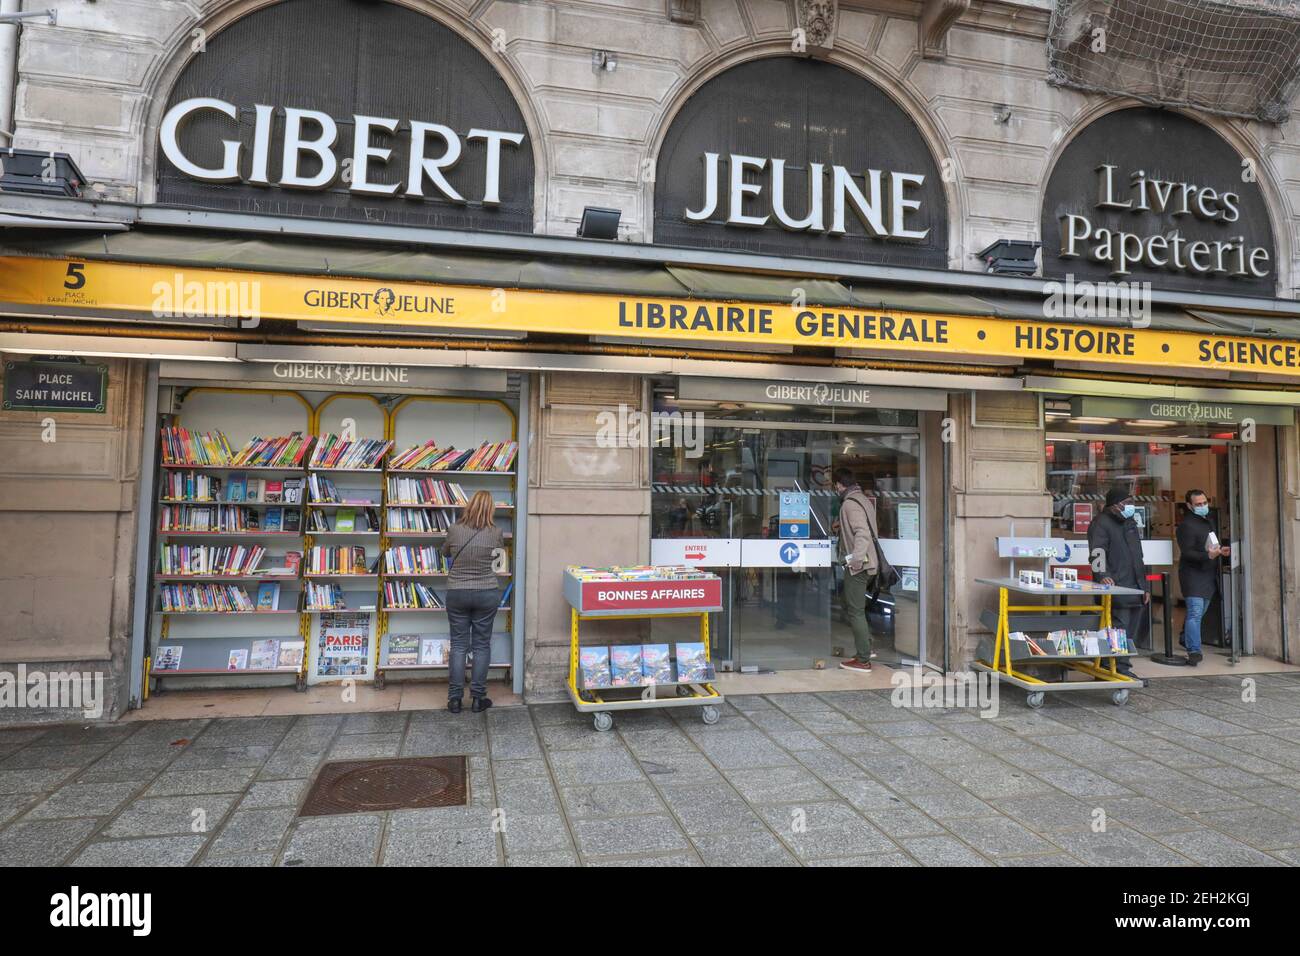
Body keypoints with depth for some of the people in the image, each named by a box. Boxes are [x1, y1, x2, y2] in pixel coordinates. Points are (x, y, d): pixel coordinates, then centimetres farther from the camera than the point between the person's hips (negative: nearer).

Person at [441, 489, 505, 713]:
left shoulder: (455, 530, -7)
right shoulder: (495, 533, -8)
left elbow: (445, 552, 13)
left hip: (457, 593, 1)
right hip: (487, 594, -1)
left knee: (458, 645, 8)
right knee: (481, 645, 8)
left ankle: (455, 699, 11)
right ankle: (478, 698, 12)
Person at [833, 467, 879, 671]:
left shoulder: (850, 503, -15)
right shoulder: (864, 499, 15)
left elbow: (863, 533, -27)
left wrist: (857, 557, -38)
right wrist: (841, 526, 35)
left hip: (858, 566, -10)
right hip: (869, 563, 10)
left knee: (855, 611, -3)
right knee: (853, 607, 20)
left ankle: (863, 660, 1)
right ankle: (866, 648, 25)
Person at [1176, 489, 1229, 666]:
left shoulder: (1209, 522, 17)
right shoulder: (1186, 525, -12)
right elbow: (1186, 553, -18)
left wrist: (1221, 550, 7)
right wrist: (1208, 555, -31)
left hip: (1209, 575, 9)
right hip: (1193, 575, -9)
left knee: (1199, 612, 15)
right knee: (1195, 613, -14)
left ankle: (1187, 640, 31)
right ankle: (1194, 651, -16)